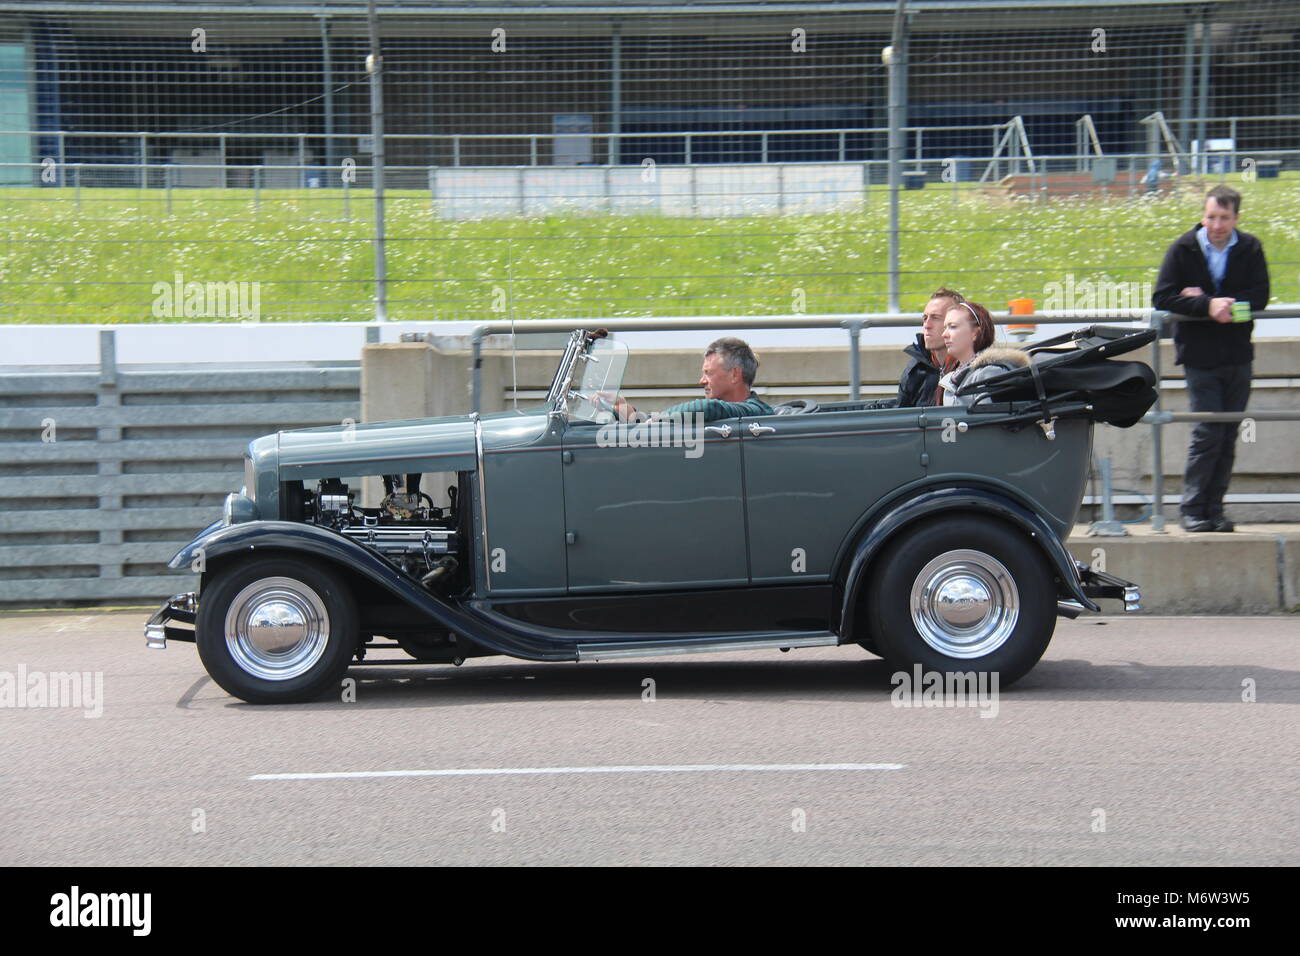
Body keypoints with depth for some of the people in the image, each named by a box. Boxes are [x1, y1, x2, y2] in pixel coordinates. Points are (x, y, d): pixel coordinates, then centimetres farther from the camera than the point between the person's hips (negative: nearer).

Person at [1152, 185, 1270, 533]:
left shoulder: (1250, 249, 2)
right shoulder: (1183, 249, -4)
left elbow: (1260, 295, -6)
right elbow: (1162, 297, -9)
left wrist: (1214, 301, -17)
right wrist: (1208, 305, -20)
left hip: (1238, 356, 3)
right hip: (1199, 357, -3)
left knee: (1228, 435, 5)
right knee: (1209, 432, -9)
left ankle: (1214, 509, 13)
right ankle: (1192, 509, 0)